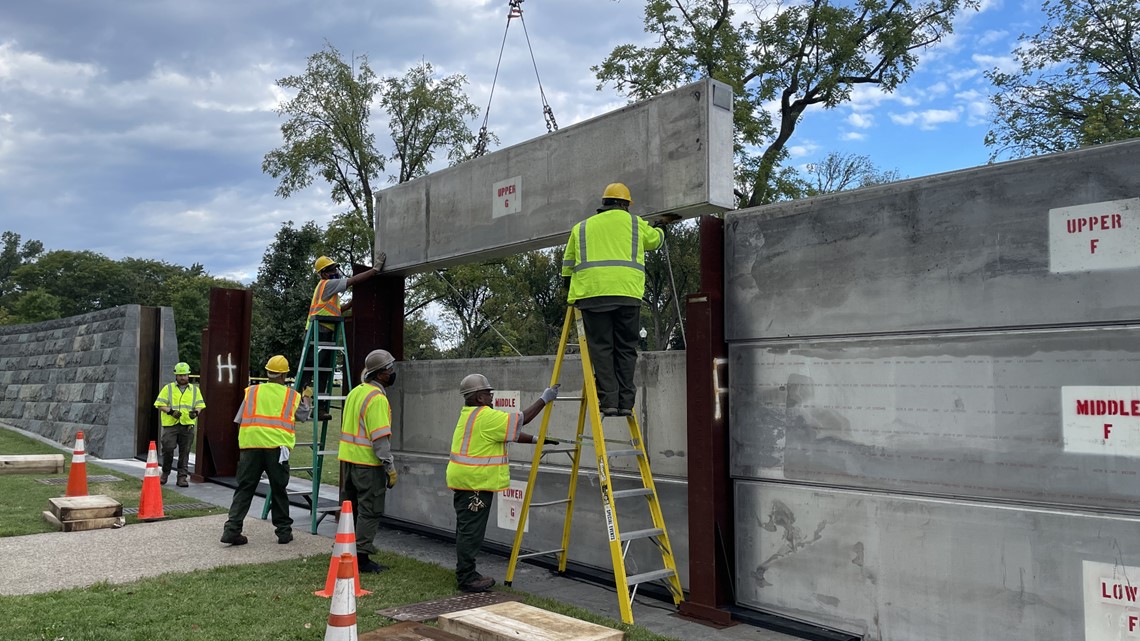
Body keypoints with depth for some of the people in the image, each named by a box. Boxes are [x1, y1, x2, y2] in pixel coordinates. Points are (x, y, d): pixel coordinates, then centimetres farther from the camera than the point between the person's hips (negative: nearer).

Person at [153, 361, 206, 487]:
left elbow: (200, 405, 13)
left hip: (187, 426, 2)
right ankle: (165, 473, 14)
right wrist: (170, 411, -14)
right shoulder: (168, 388, 8)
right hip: (170, 424, -2)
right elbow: (160, 404, 3)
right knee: (168, 449, -8)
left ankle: (182, 477, 7)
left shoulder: (195, 390, 14)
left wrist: (196, 412, -9)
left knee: (184, 452, 2)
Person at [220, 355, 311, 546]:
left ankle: (232, 530, 2)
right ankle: (284, 531, 17)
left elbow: (239, 420, 13)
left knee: (244, 488, 8)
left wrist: (240, 447, 24)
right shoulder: (292, 396, 12)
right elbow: (303, 415, 28)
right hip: (276, 446, -1)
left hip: (250, 444, 1)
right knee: (278, 490, 10)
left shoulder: (251, 391, 13)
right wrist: (306, 400, 47)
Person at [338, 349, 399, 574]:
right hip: (368, 463, -9)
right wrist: (390, 468, -17)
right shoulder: (377, 398, -18)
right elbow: (380, 438, -22)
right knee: (370, 511, -1)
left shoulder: (355, 392, 11)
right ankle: (361, 557, 2)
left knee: (350, 507, 19)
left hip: (348, 459, 9)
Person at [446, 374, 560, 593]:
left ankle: (465, 574, 22)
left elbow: (510, 432, 16)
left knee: (467, 529, 15)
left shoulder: (469, 414, 16)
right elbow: (520, 420, -14)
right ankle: (466, 578, 0)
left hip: (464, 481, 10)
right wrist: (544, 399, -6)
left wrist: (536, 439, 13)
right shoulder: (486, 417, -16)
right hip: (475, 484, -10)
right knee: (471, 531, -5)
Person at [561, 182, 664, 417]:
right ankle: (625, 402, 3)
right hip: (627, 292, 0)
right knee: (626, 349, 7)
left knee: (601, 348, 2)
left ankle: (608, 401, -6)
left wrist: (570, 288, 40)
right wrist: (657, 229, 58)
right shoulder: (633, 222, 17)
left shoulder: (581, 228, 20)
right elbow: (655, 239, 35)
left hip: (592, 292, 1)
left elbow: (567, 264, 24)